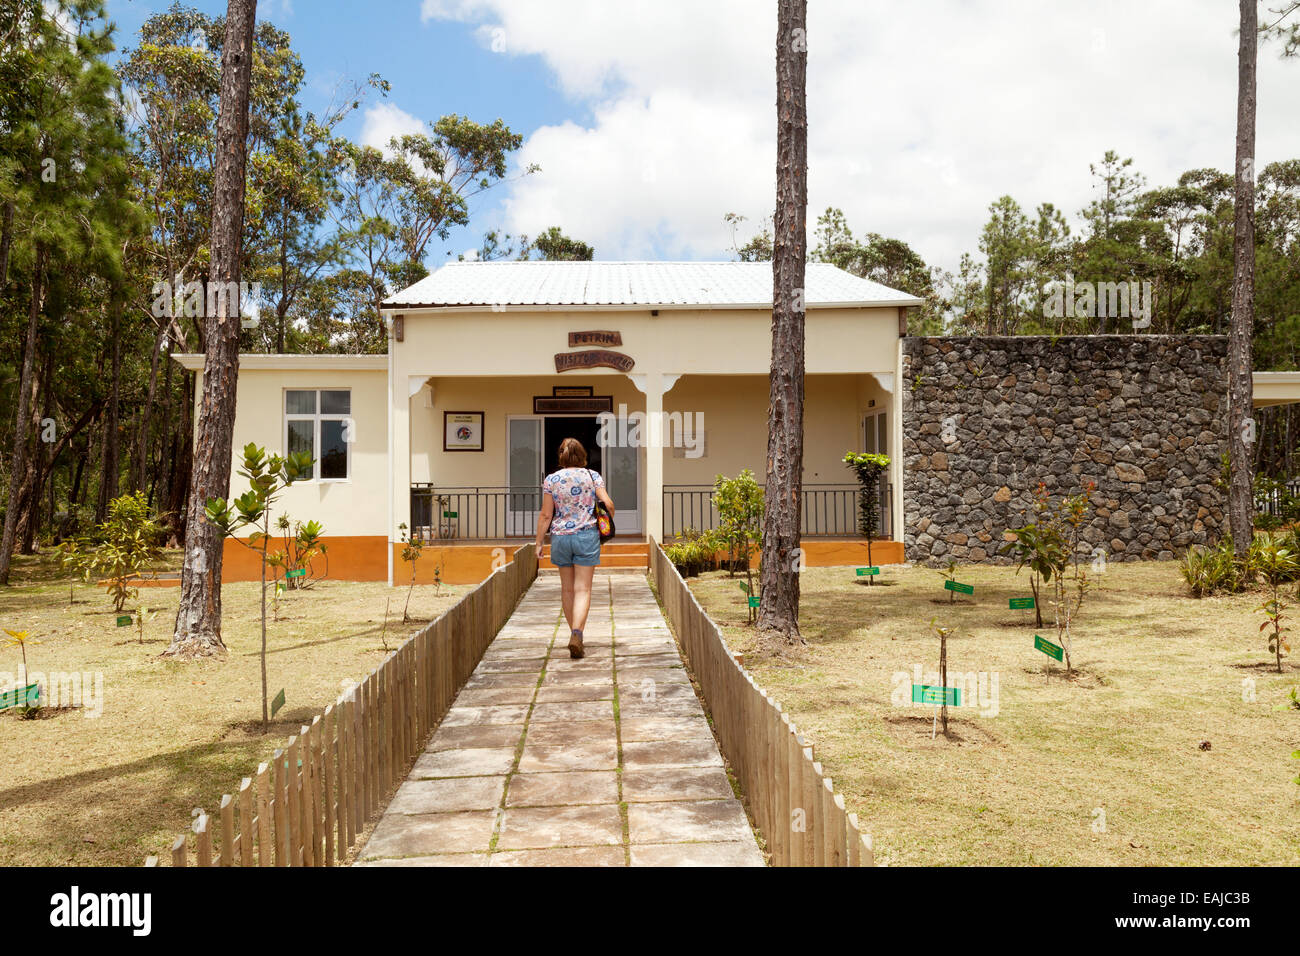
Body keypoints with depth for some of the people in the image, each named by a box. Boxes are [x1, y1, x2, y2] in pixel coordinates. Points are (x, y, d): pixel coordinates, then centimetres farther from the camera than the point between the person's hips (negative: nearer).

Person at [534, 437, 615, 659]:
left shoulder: (551, 480, 0)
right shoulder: (592, 476, -1)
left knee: (567, 588, 16)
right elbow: (608, 504, -9)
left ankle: (575, 634, 26)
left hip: (560, 537, 2)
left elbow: (546, 515, -1)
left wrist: (539, 543, 5)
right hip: (587, 535, -1)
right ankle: (576, 634, -20)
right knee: (583, 589, -2)